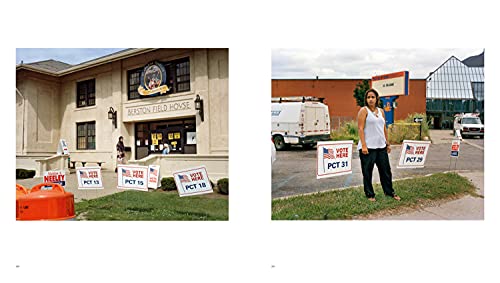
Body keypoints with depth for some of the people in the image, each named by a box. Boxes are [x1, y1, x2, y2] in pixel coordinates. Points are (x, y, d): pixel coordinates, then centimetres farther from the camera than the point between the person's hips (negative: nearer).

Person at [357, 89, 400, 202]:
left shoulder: (381, 111, 14)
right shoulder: (364, 110, -5)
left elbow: (384, 128, 19)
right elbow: (360, 128, -12)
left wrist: (387, 144, 17)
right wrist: (363, 146, -19)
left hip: (381, 146, 6)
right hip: (368, 147, -6)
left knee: (386, 170, 13)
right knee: (367, 172, 2)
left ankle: (389, 192, 27)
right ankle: (370, 194, 14)